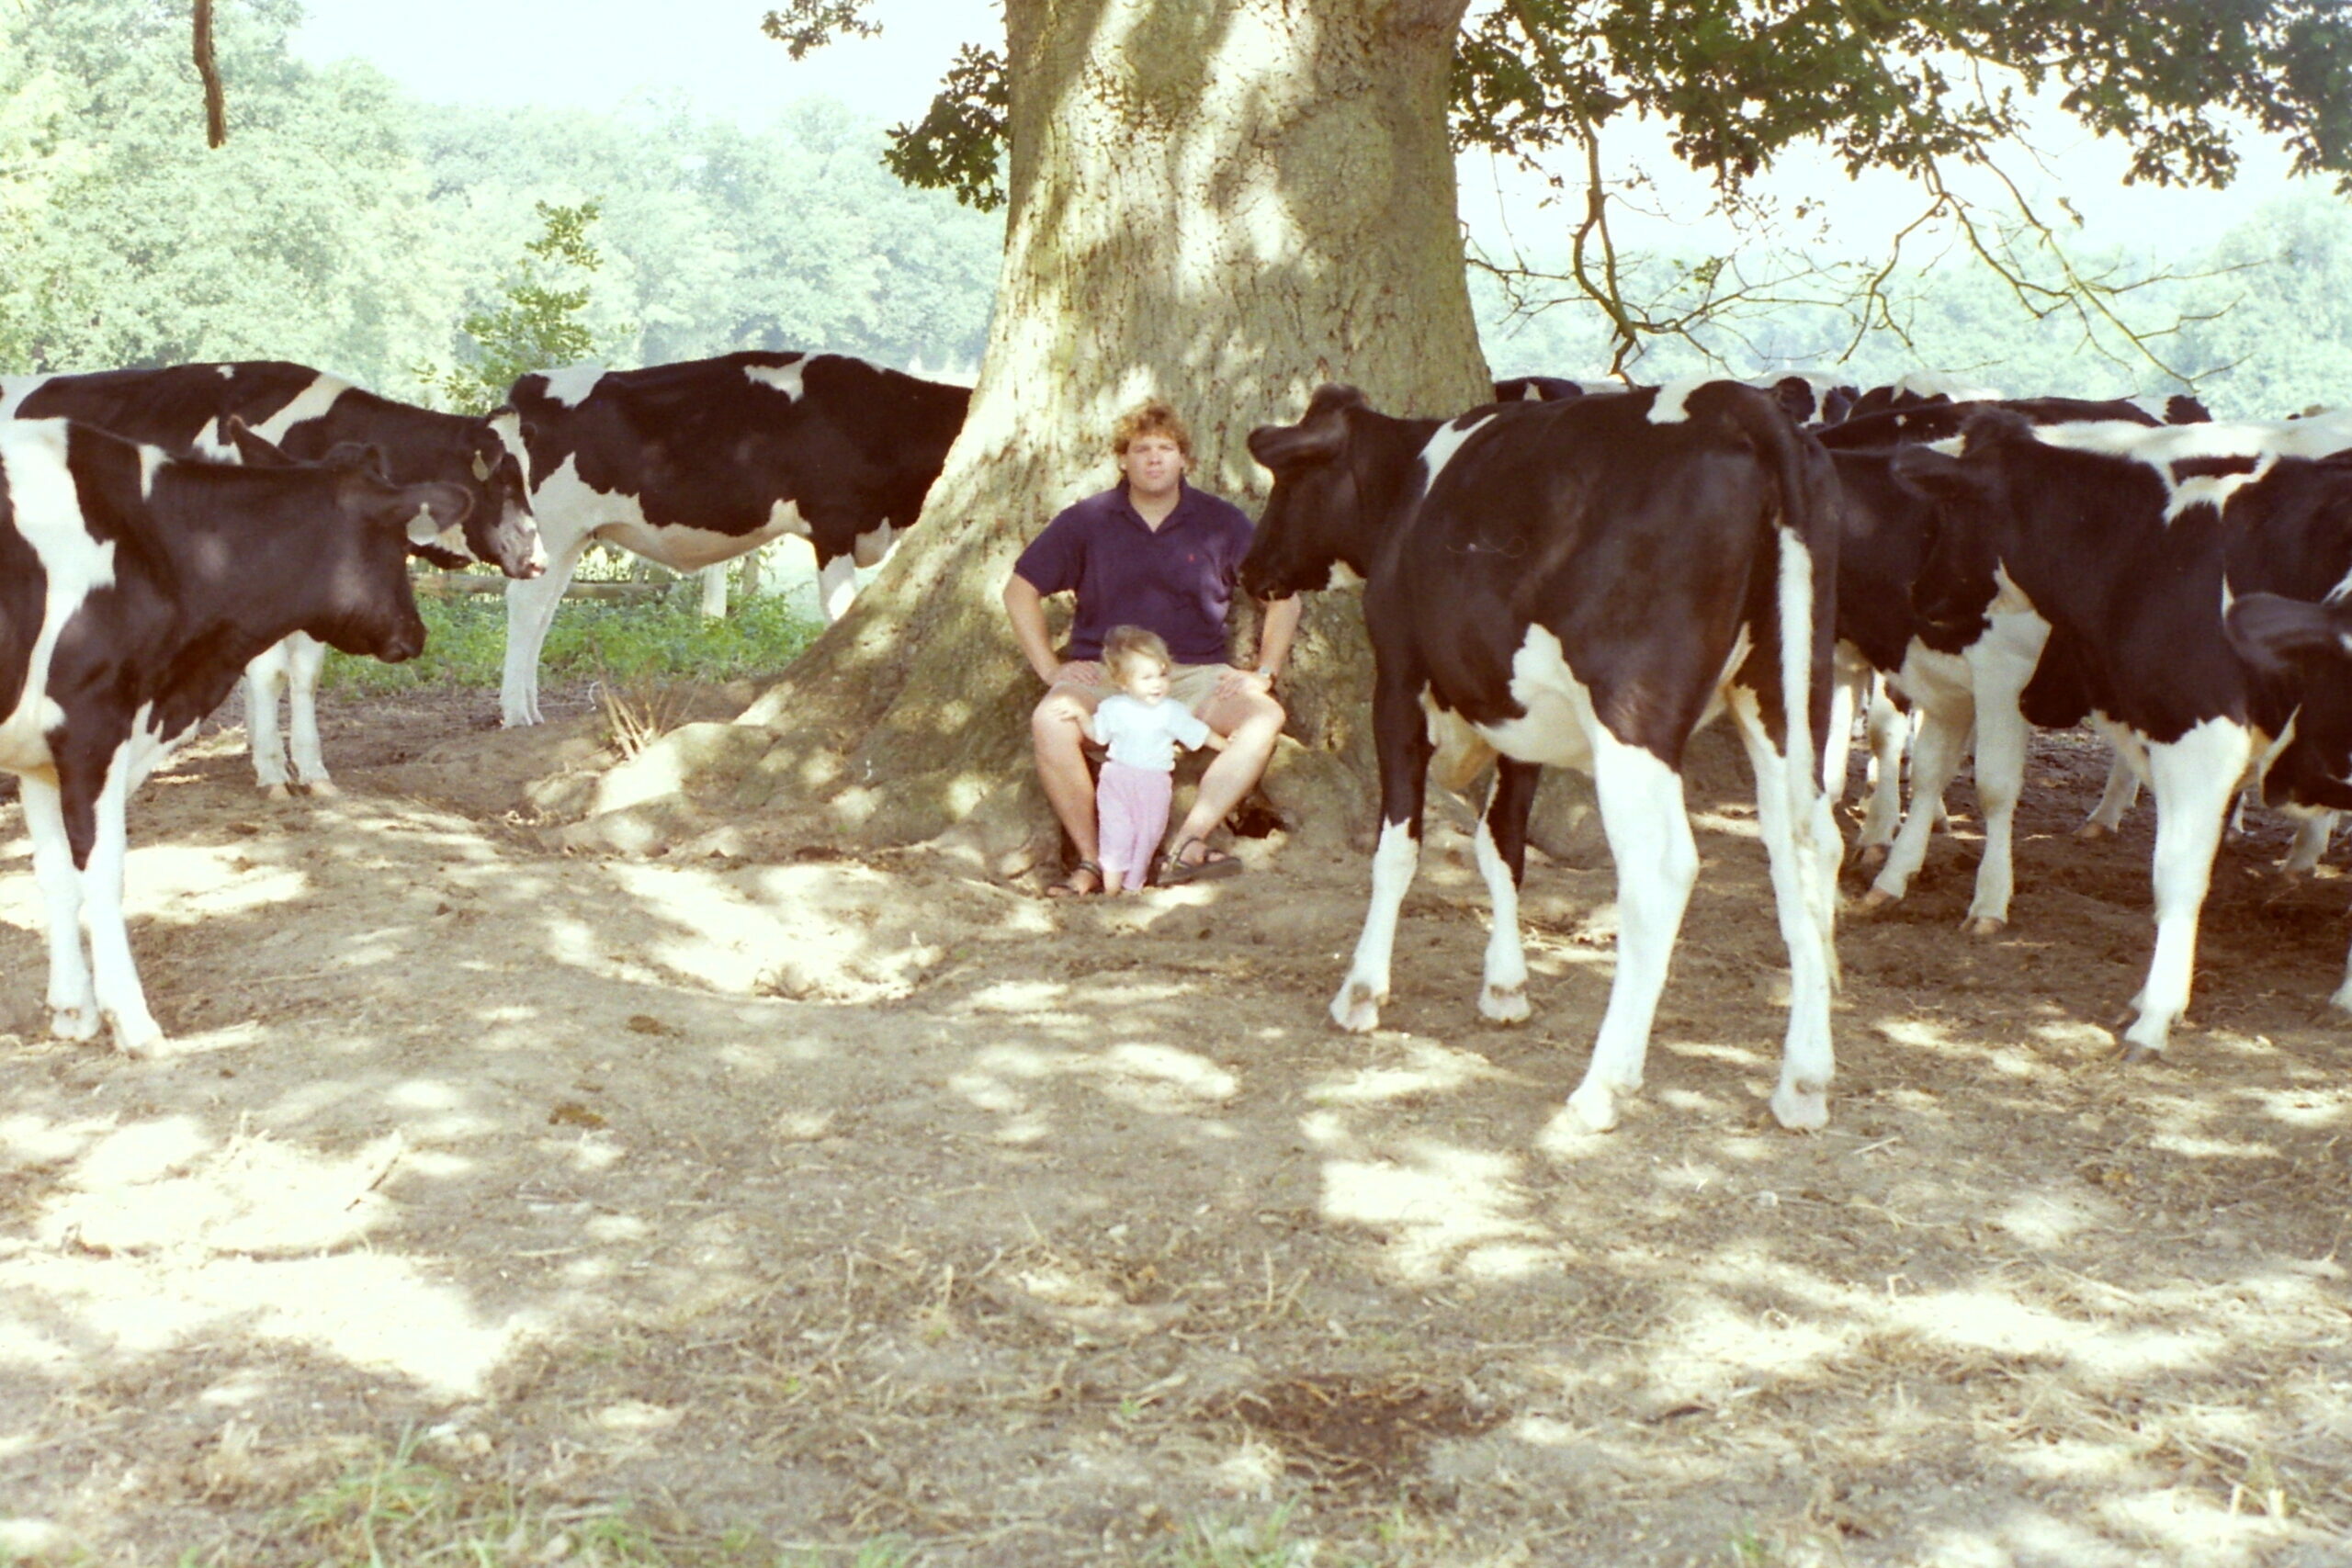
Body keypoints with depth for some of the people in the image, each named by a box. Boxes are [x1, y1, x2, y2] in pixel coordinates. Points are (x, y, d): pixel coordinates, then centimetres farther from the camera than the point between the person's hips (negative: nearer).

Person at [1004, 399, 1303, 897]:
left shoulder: (1223, 523, 5)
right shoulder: (1086, 521, 5)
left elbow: (1283, 597, 11)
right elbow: (1020, 590, 8)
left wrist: (1264, 672, 0)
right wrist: (1049, 668, -1)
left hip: (1196, 675, 1)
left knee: (1265, 716, -28)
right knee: (1050, 721, -33)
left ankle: (1187, 846, -35)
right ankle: (1091, 860, -23)